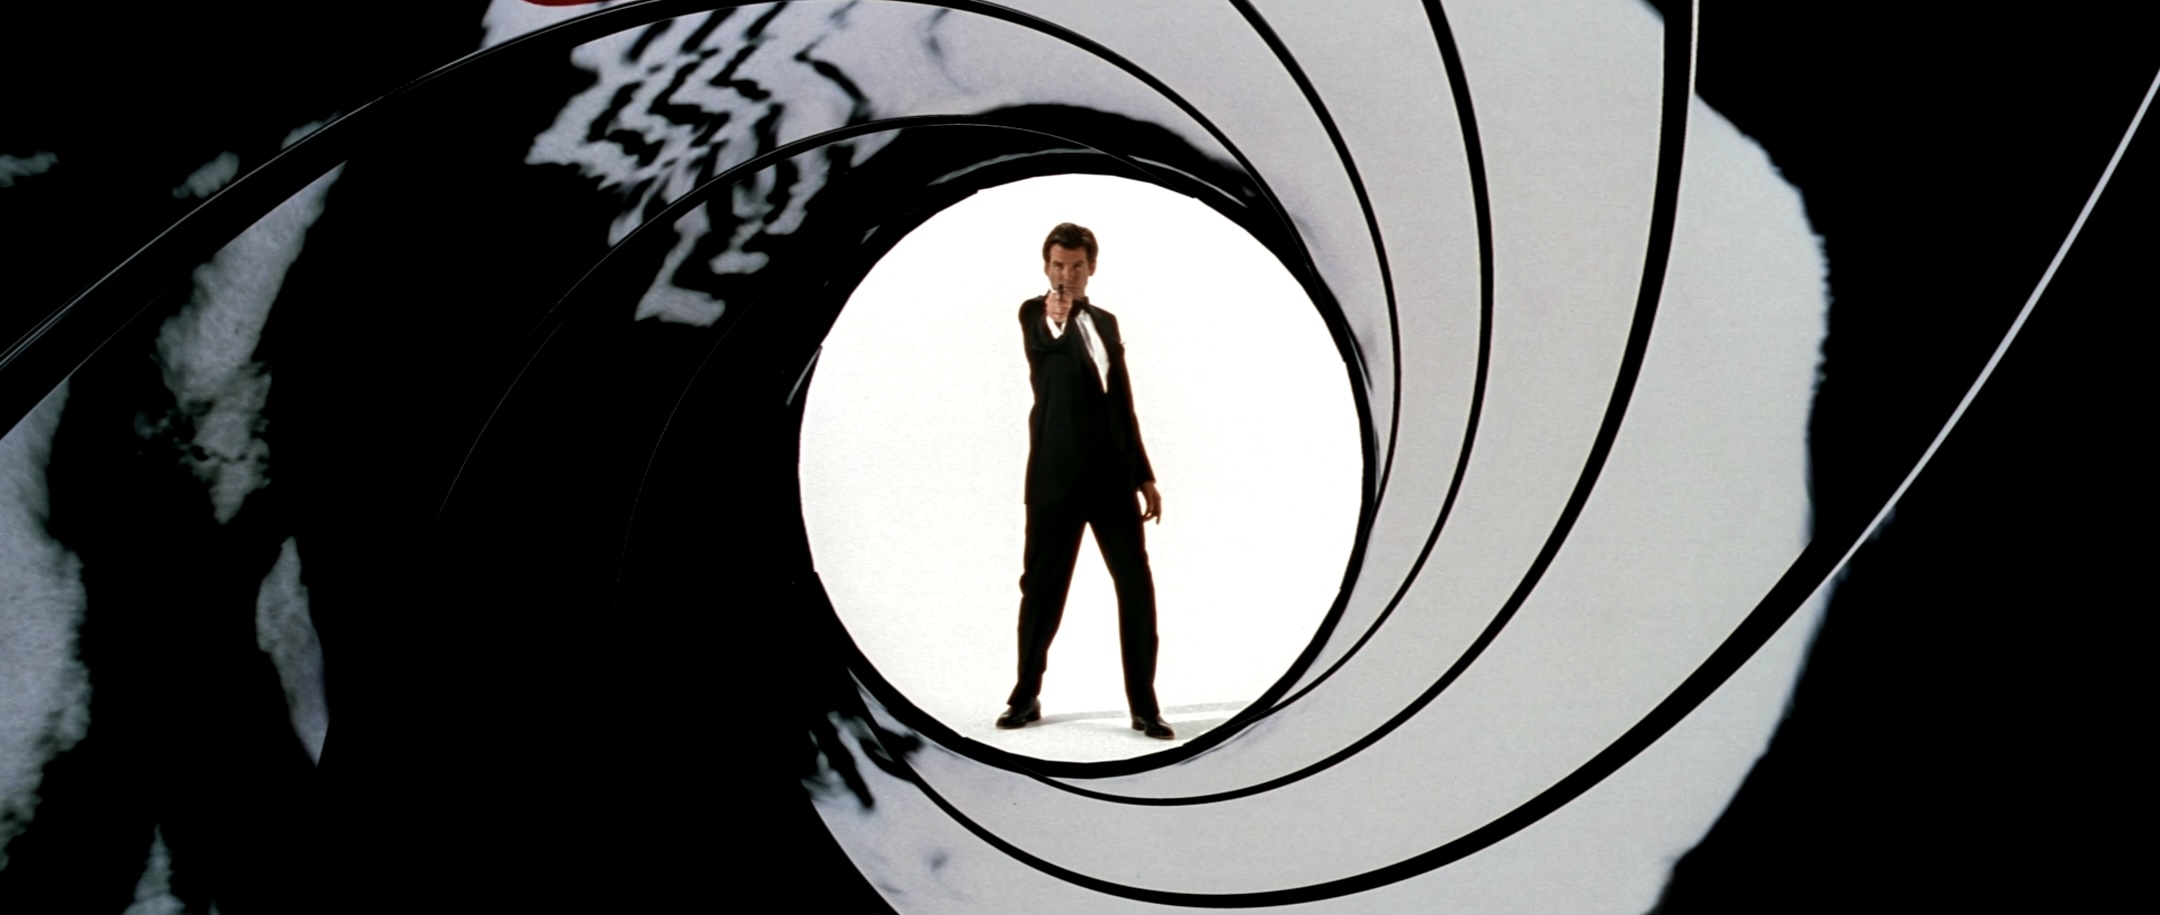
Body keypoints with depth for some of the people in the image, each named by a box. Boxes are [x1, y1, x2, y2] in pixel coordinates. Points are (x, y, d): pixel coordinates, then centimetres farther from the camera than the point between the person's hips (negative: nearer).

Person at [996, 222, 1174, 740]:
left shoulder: (1106, 322, 14)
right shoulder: (1035, 314, 1)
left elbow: (1123, 405, 16)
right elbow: (1063, 363, -18)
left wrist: (1144, 476, 13)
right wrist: (1059, 317, -20)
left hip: (1111, 474, 4)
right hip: (1057, 475, -4)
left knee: (1137, 587, 0)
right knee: (1042, 586, 6)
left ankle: (1144, 707, 8)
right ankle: (1027, 696, 21)